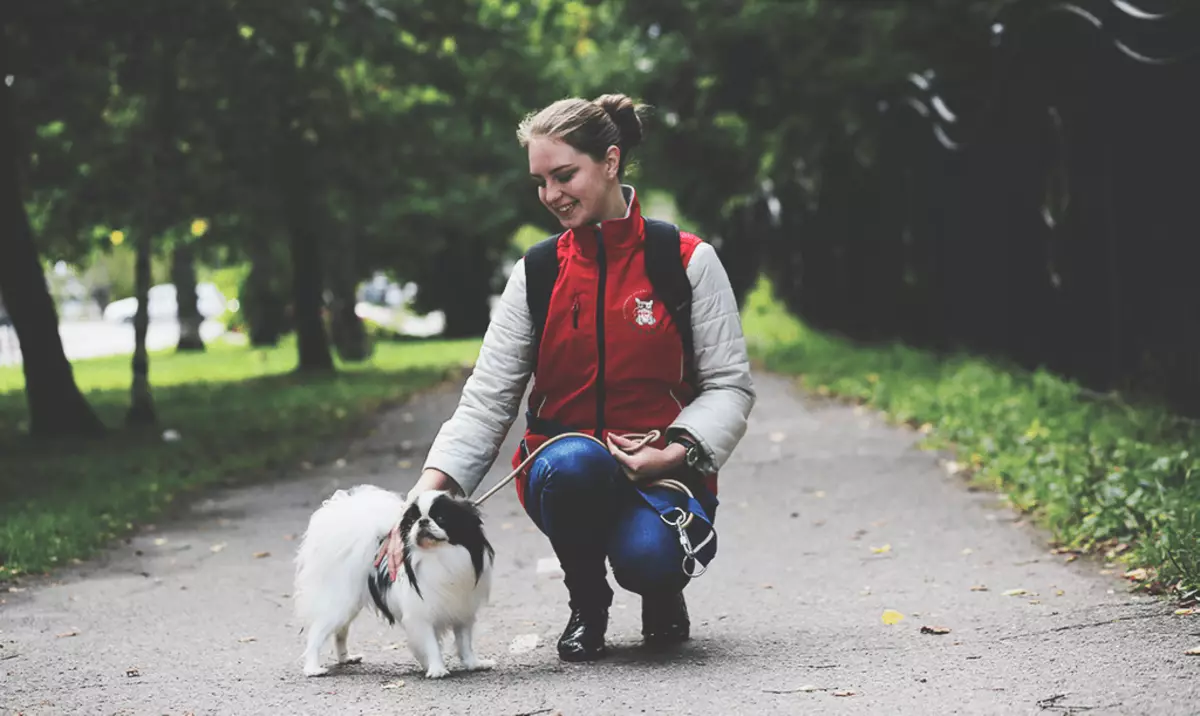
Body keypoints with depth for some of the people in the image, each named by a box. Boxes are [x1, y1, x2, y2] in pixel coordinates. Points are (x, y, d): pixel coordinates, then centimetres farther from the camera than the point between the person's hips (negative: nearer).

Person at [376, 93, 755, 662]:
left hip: (663, 471, -2)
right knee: (575, 458, -35)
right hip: (563, 476, 2)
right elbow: (485, 401, -4)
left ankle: (663, 589, 6)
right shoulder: (536, 275, 3)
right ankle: (587, 599, -5)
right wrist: (424, 497, -19)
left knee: (648, 557, -35)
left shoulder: (687, 262, -3)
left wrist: (676, 452, -21)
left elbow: (729, 386, -2)